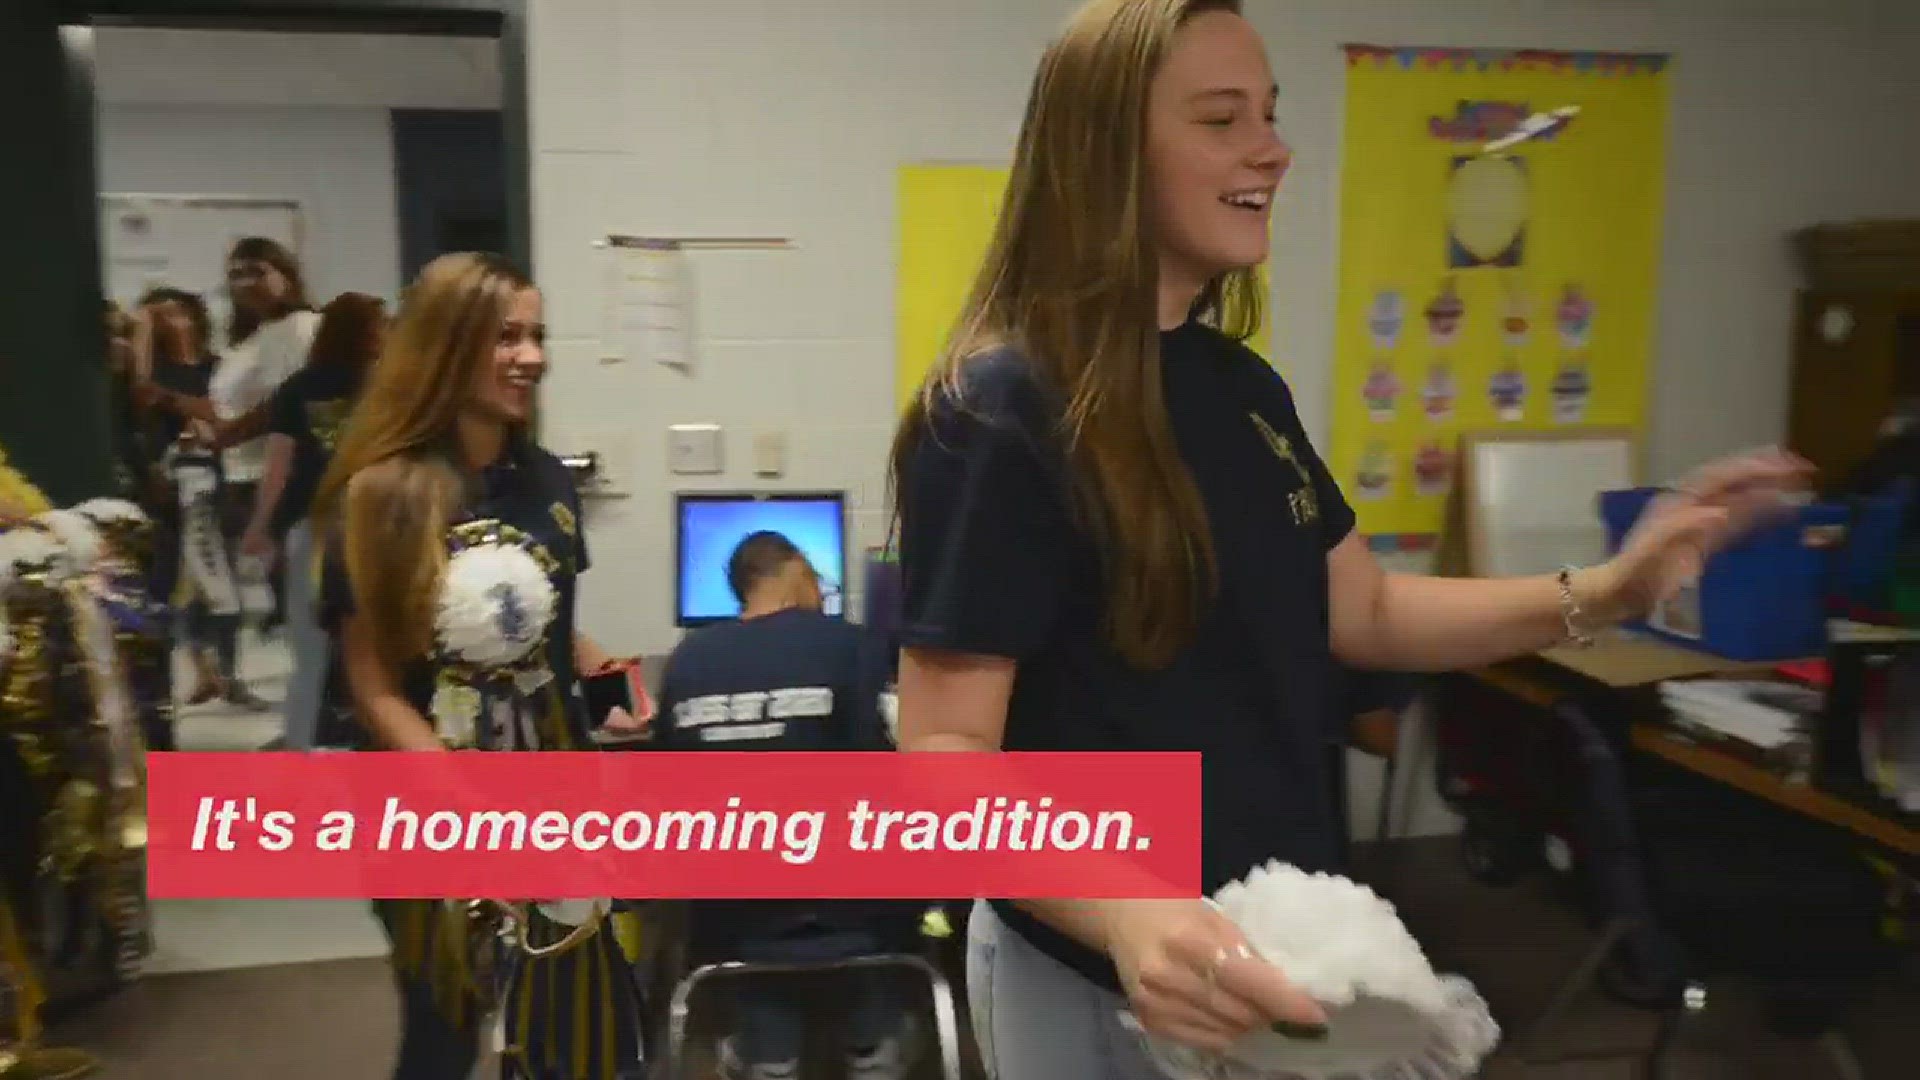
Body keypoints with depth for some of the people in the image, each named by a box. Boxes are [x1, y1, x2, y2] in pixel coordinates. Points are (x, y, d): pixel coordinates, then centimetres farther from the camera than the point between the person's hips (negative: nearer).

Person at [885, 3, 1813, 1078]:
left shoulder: (1242, 386, 4)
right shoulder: (1000, 416, -21)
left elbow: (1368, 613, 10)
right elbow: (944, 754, -23)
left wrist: (1606, 590, -4)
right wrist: (1117, 911, -40)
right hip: (1102, 982, -8)